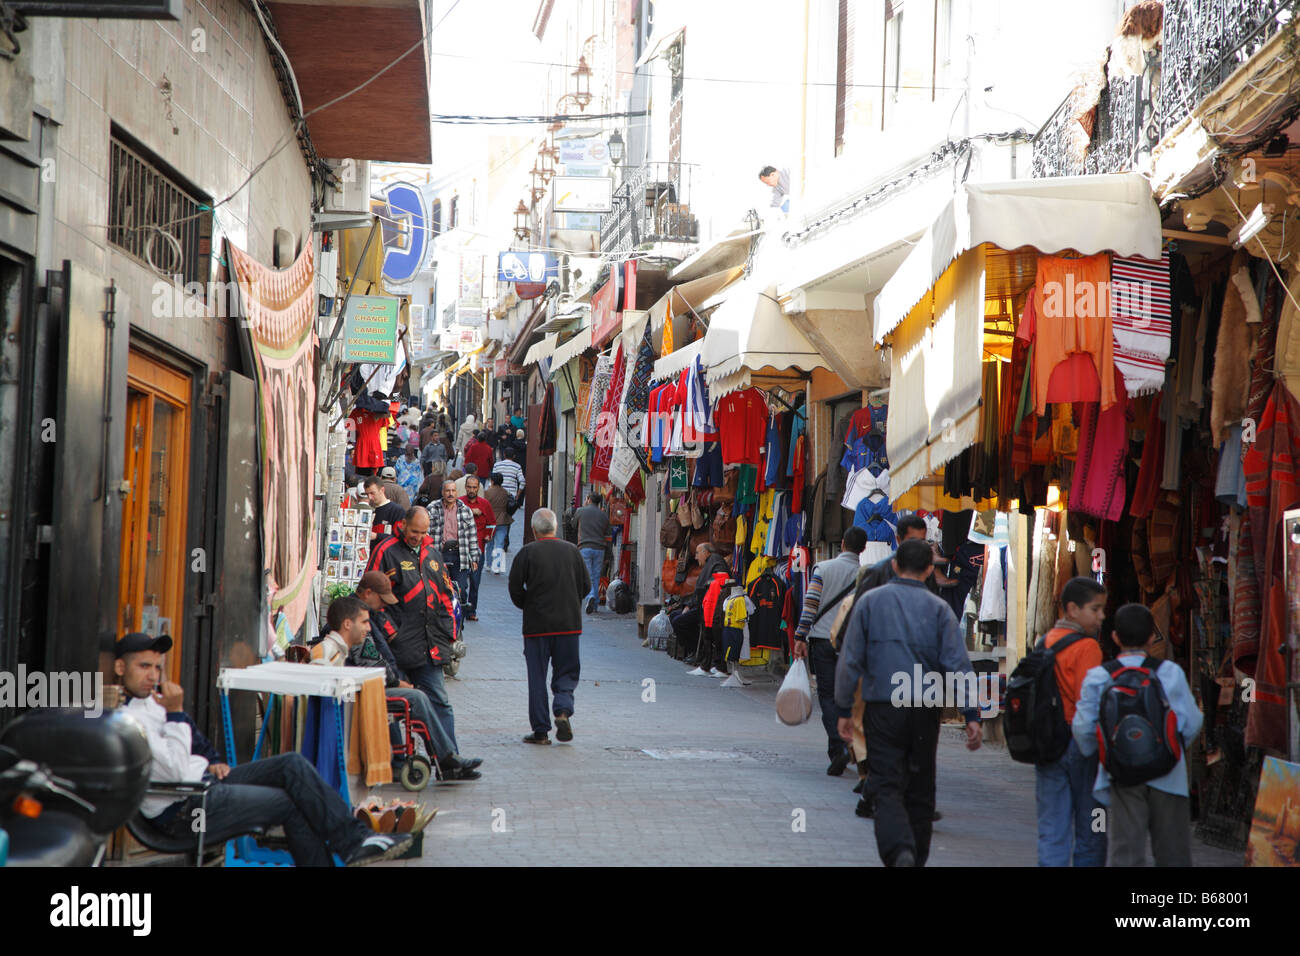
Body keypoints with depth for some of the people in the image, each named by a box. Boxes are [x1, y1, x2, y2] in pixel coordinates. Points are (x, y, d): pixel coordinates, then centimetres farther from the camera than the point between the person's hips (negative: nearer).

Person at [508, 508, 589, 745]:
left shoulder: (527, 552, -7)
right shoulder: (572, 551, 3)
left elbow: (515, 588, -7)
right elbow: (586, 586, 8)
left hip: (537, 624, -2)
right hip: (569, 623, 2)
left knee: (537, 677, 5)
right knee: (567, 672, 13)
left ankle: (540, 730, 4)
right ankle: (563, 710, -13)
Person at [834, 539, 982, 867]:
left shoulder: (870, 601, 2)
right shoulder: (939, 608, 1)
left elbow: (850, 659, 2)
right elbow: (958, 664, -5)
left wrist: (844, 709, 8)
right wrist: (971, 715, -4)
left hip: (883, 708, -1)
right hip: (926, 711, 1)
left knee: (885, 787, -5)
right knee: (920, 791, 14)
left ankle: (900, 852, -28)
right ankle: (917, 857, 19)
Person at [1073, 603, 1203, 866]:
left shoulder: (1098, 677, -3)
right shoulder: (1171, 672, -2)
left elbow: (1083, 727, -2)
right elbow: (1192, 723, 0)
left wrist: (1096, 753, 19)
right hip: (1168, 774, 0)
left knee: (1125, 852, 2)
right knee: (1173, 853, 11)